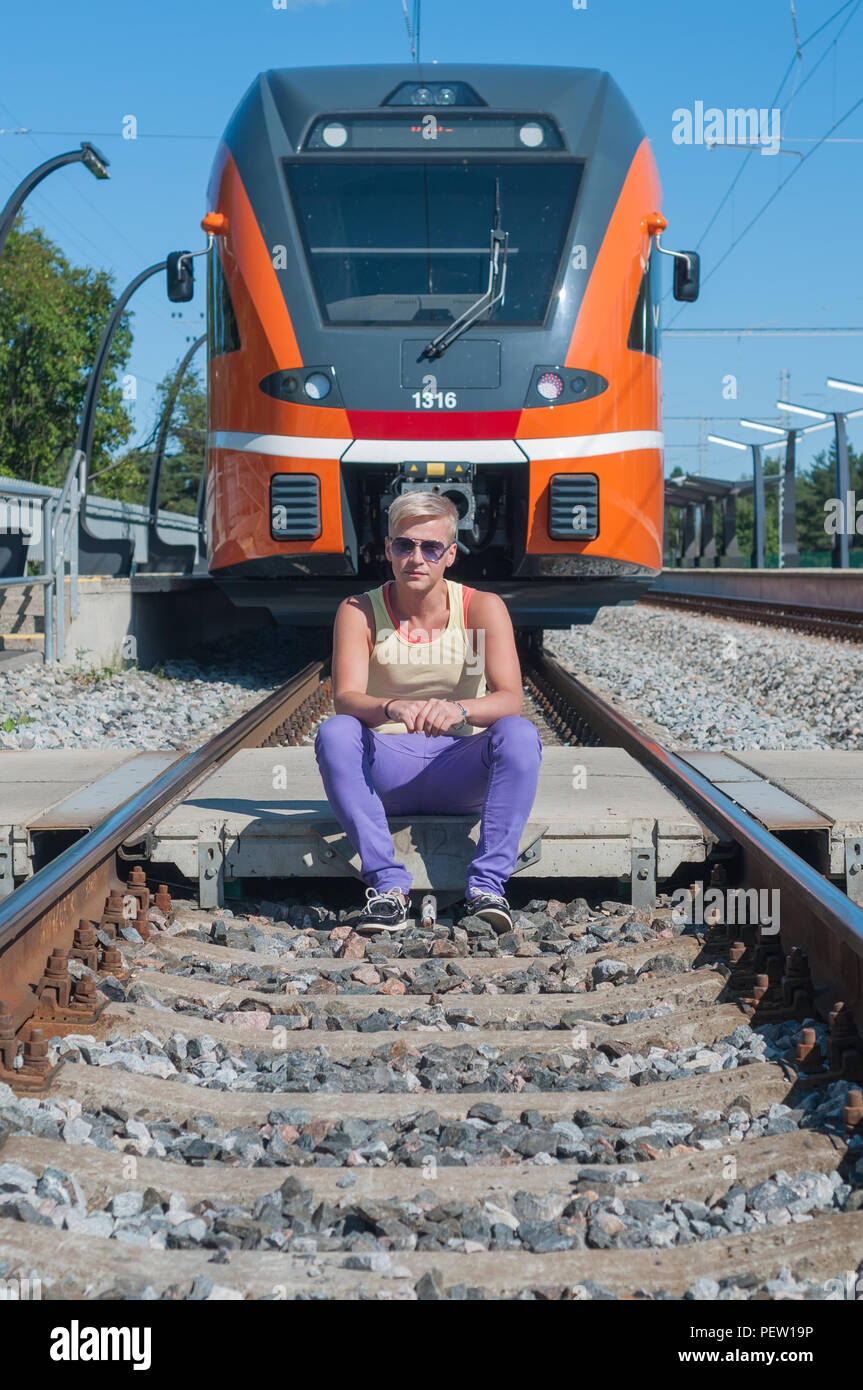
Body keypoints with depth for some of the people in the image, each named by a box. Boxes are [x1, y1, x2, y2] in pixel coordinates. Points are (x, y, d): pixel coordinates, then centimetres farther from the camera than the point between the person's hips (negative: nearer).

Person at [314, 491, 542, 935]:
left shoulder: (483, 608, -4)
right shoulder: (359, 613, -3)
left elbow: (509, 699, -17)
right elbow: (345, 699, -18)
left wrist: (459, 710, -40)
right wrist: (393, 709, -42)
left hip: (458, 773, 0)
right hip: (385, 771, 0)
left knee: (519, 734, -29)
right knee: (334, 733, -30)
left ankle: (486, 887, -32)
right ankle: (387, 885, -33)